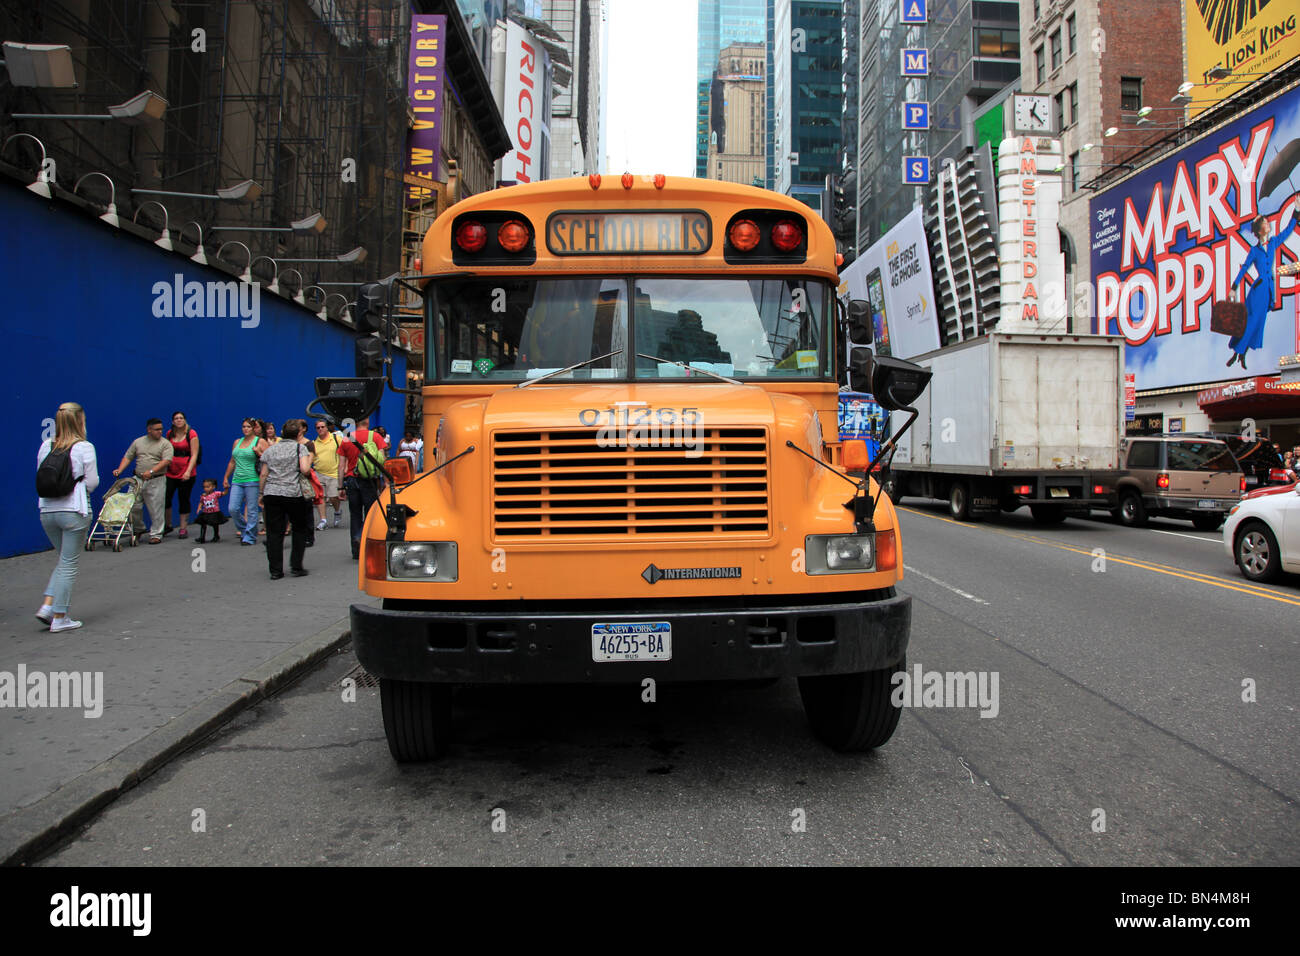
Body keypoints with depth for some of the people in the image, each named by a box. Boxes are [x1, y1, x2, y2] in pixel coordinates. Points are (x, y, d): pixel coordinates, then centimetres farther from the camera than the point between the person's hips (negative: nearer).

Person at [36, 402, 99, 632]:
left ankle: (48, 606, 9)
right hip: (74, 511, -5)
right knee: (69, 565, 3)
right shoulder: (84, 448, -10)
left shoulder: (45, 446, 5)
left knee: (64, 561, 21)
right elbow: (92, 482, -8)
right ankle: (60, 618, 7)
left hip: (47, 510, 5)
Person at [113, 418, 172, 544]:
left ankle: (156, 534, 4)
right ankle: (138, 530, 27)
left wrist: (151, 471, -23)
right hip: (138, 480, 4)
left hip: (156, 481, -4)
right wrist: (120, 470, -3)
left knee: (156, 509, -4)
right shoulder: (138, 442, 13)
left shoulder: (165, 444, 0)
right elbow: (128, 457, 13)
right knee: (134, 506, 7)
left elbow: (166, 461, -13)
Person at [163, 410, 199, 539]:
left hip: (186, 474, -3)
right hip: (170, 472, 4)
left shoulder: (191, 434, -4)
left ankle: (183, 529, 11)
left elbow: (194, 455, -9)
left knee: (184, 500, 2)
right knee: (165, 498, -4)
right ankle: (167, 525, 16)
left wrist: (188, 471, -19)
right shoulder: (169, 434, 9)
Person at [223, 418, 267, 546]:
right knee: (233, 509, -1)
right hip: (237, 481, 5)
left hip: (252, 480, -5)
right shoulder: (237, 442, 16)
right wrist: (226, 478, 23)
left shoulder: (260, 442, 0)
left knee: (251, 510, -3)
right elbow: (232, 462, 23)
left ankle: (250, 537, 6)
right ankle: (244, 530, 20)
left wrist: (258, 453, -19)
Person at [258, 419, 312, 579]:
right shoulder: (300, 448, 1)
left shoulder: (270, 449, 13)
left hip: (271, 493, 3)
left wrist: (261, 494, 18)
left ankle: (275, 570, 3)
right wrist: (310, 458, 6)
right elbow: (305, 469, -13)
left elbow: (263, 474, 10)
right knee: (300, 530, 12)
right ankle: (296, 567, 11)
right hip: (294, 493, -3)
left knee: (274, 532, 3)